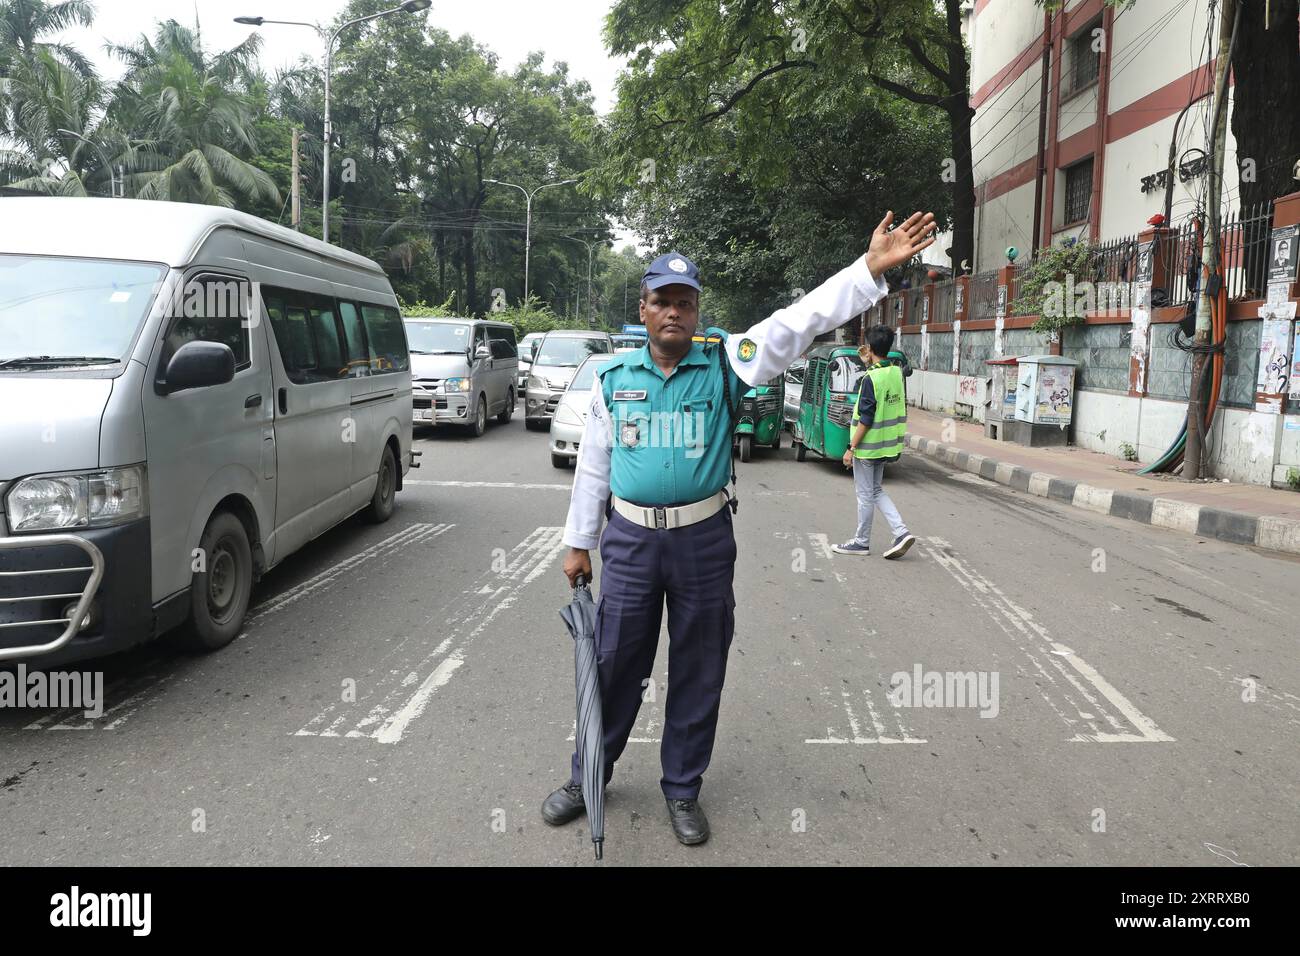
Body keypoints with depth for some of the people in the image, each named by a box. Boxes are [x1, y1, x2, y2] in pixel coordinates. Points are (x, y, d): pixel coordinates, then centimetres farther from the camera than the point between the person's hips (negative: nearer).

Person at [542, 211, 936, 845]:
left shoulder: (725, 362, -2)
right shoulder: (613, 378, 3)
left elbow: (799, 320, -13)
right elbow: (592, 466, 8)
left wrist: (871, 267, -24)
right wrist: (578, 544, 10)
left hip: (704, 540, 0)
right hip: (629, 539, 1)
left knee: (699, 674, 11)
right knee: (615, 666, 11)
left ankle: (682, 790, 30)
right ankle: (586, 777, 31)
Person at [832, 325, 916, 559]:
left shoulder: (871, 378, -21)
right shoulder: (896, 372, 3)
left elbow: (866, 419, -21)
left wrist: (851, 448, -17)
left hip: (868, 445, -8)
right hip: (887, 444, 8)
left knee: (865, 494, 5)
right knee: (876, 490, 19)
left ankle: (861, 542, 18)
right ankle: (901, 532, 9)